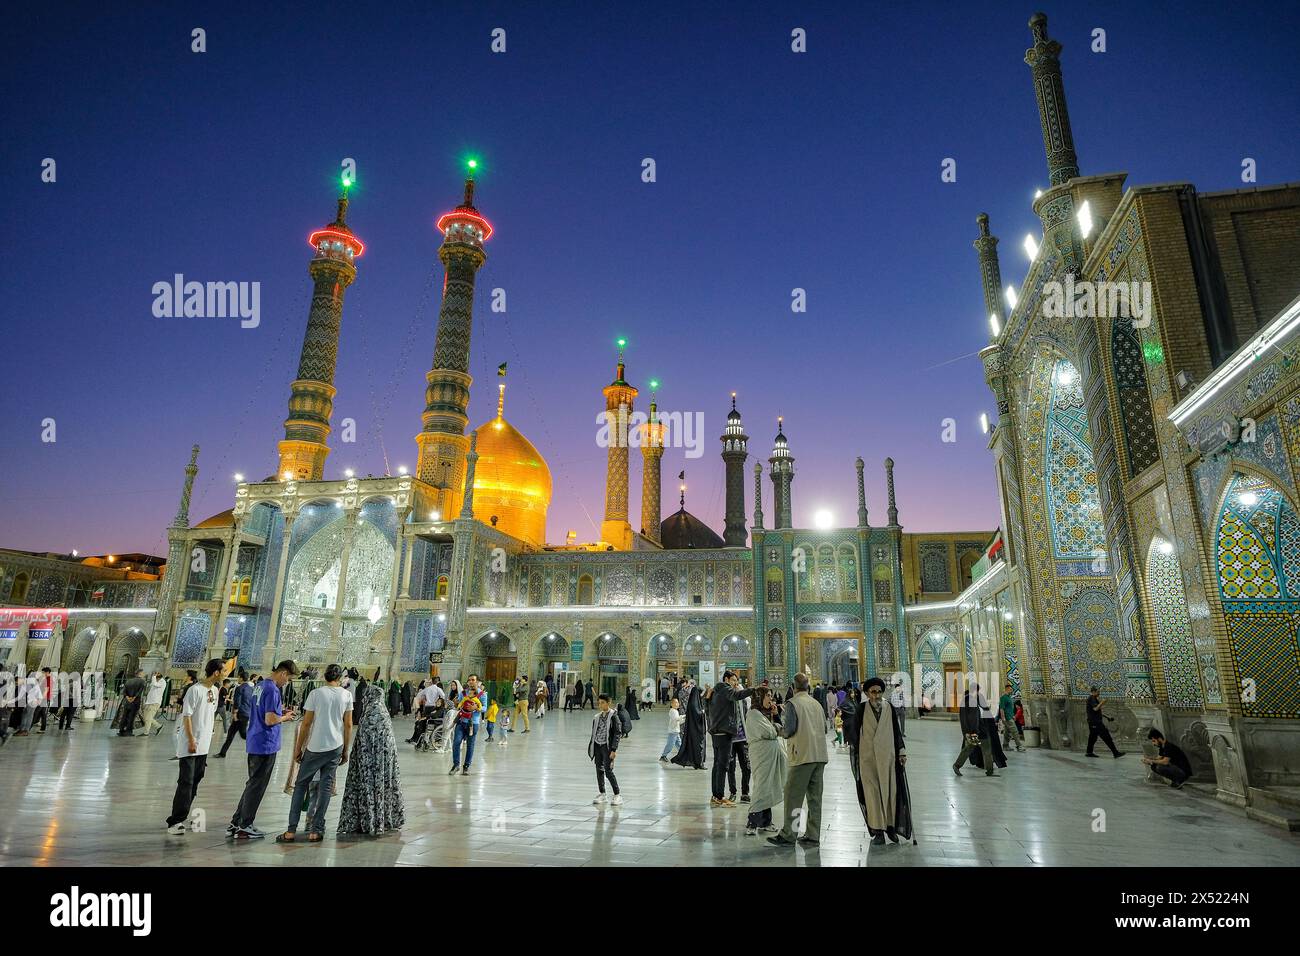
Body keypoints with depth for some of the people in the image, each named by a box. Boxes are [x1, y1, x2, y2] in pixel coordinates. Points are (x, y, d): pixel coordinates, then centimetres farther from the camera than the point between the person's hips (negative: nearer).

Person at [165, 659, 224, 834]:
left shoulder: (214, 690, 9)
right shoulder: (195, 690, -17)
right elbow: (187, 716, -17)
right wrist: (191, 740, -18)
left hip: (204, 745, 8)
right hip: (190, 745, -8)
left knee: (195, 781, 14)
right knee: (186, 782, -8)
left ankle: (182, 816, 25)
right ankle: (174, 822, -3)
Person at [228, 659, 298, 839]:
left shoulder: (260, 686, 11)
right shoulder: (272, 690, -19)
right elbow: (270, 720, -23)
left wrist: (280, 710, 13)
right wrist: (285, 717, -6)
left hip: (254, 744, 9)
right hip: (266, 745, -9)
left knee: (252, 785, 18)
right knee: (256, 787, 2)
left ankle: (235, 824, 24)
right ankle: (244, 827, 11)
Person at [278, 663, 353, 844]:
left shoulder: (315, 693, -5)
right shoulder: (346, 695, 1)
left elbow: (306, 724, -4)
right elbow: (348, 725, 3)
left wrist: (298, 748, 7)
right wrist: (345, 751, 12)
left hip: (315, 747, -2)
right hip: (335, 747, 2)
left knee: (301, 784, 11)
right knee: (326, 786, 7)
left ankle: (291, 830, 10)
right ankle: (316, 830, 6)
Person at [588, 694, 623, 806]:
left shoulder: (613, 716, -9)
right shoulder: (597, 716, 8)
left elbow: (617, 733, -11)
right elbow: (594, 732, 14)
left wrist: (613, 750, -16)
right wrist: (591, 748, 12)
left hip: (607, 746, -6)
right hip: (597, 746, 6)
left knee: (608, 771, -7)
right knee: (599, 771, 9)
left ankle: (617, 795, 5)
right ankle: (602, 794, 22)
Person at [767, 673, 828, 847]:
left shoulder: (792, 703, -6)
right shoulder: (817, 704, 14)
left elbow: (789, 729, -11)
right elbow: (824, 729, 17)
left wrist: (782, 732, 10)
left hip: (803, 755, -7)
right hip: (821, 755, 7)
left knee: (793, 796, -1)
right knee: (815, 796, 11)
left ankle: (788, 835, 0)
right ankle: (813, 835, 15)